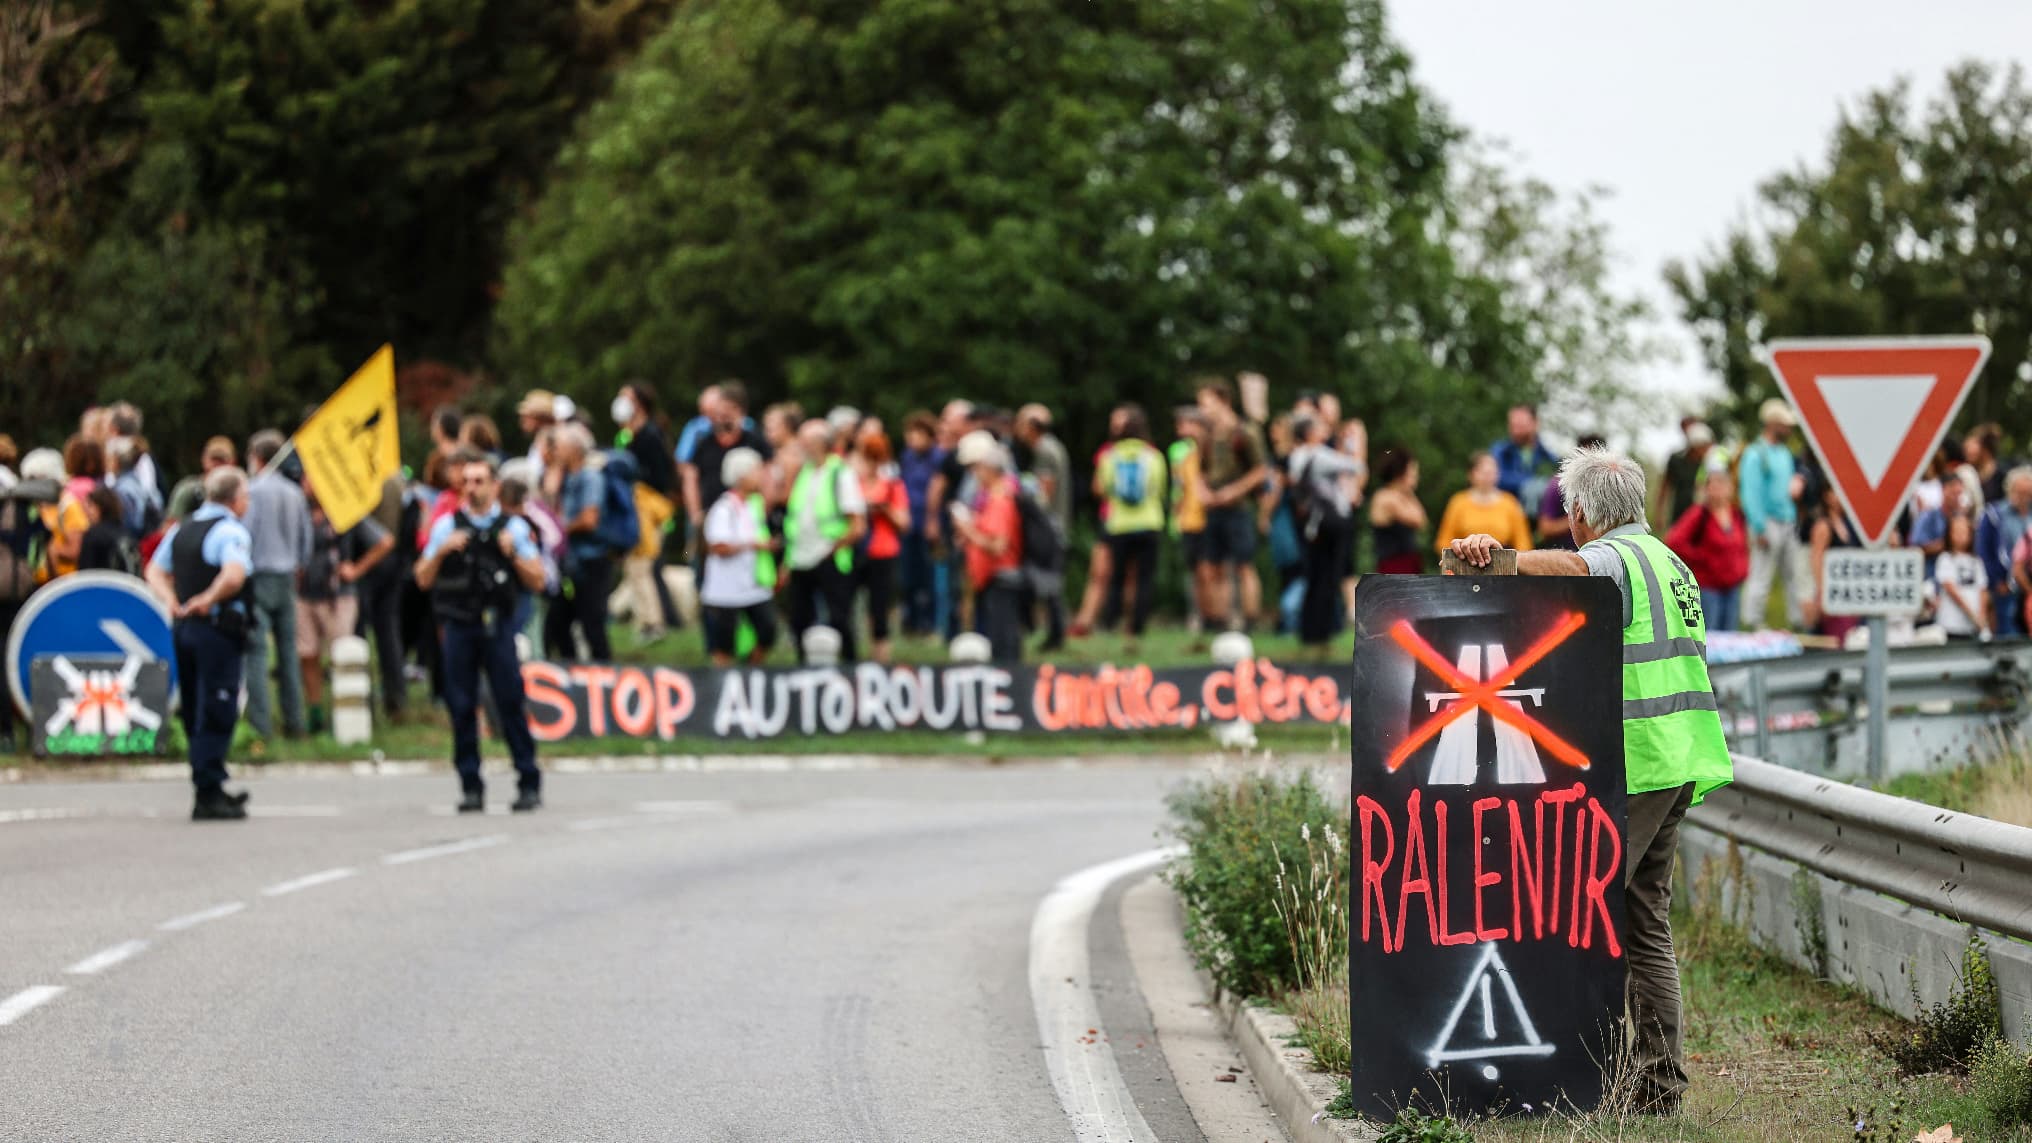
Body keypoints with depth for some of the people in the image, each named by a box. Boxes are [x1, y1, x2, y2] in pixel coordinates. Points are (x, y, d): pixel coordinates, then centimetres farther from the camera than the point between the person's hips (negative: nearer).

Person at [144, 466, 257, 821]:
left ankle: (210, 787, 23)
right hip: (219, 630, -8)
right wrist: (208, 599, -17)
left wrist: (171, 601, 6)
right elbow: (234, 574, -30)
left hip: (183, 627, 8)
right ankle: (208, 794, -7)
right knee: (217, 713, -5)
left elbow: (155, 571, 20)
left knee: (195, 712, 14)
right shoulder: (231, 531, -12)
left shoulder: (181, 529, 14)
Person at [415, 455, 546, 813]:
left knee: (510, 702, -6)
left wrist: (514, 554, -10)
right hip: (458, 626, 2)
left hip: (497, 625, -2)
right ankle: (470, 787, 6)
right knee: (461, 706, 0)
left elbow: (537, 580, 6)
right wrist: (441, 551, -7)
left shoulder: (514, 527, 7)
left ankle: (529, 784, 0)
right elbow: (423, 579, 9)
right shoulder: (447, 526, 10)